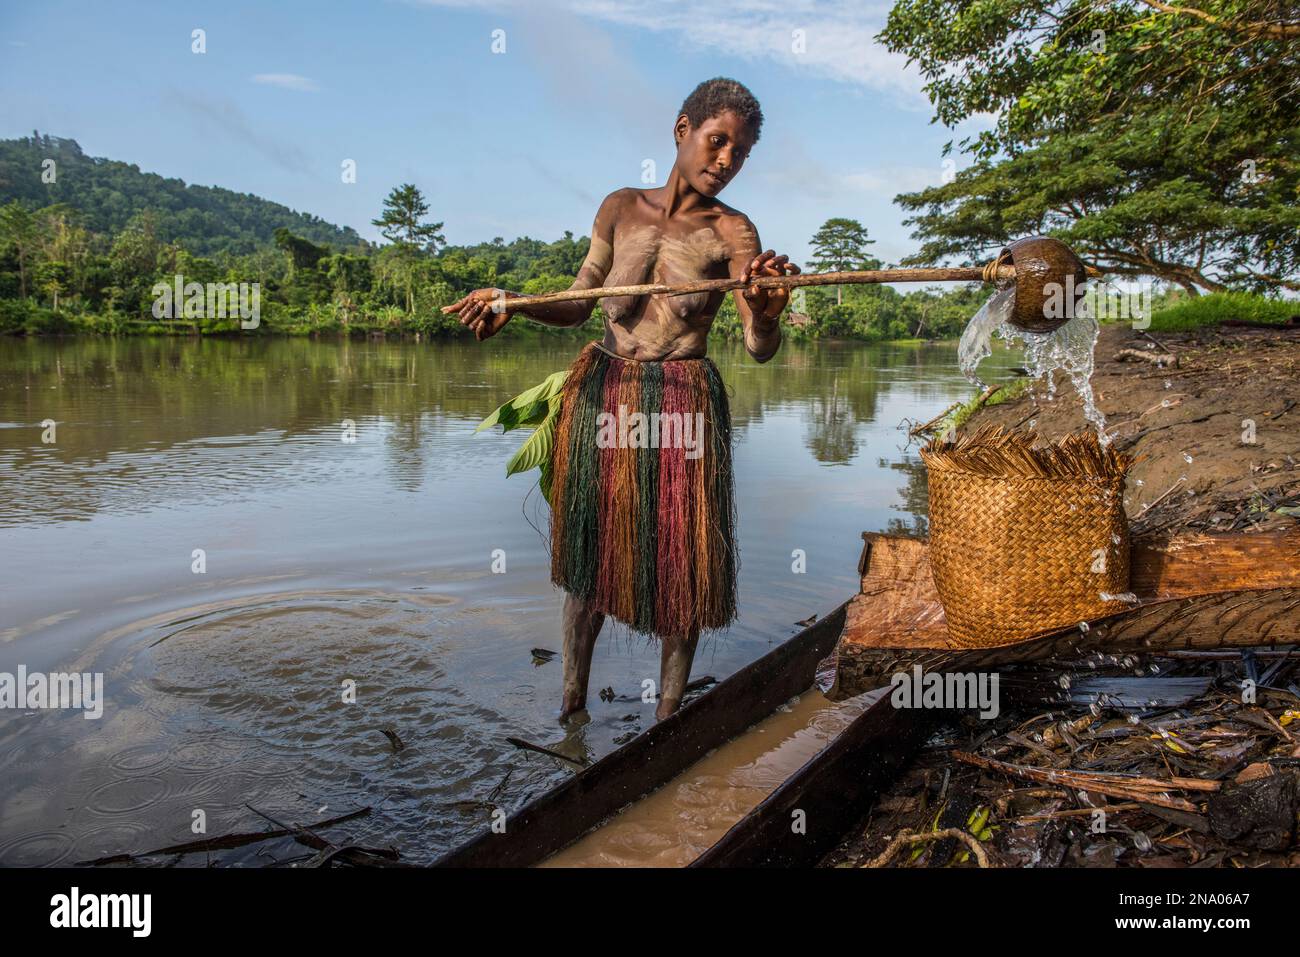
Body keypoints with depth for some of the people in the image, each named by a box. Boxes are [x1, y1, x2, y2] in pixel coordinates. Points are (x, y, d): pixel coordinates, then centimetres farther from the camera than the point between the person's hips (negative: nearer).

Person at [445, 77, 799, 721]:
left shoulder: (731, 231, -3)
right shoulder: (621, 208, 5)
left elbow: (760, 348, -13)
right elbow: (576, 306, 9)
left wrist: (764, 313, -36)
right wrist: (510, 302, -9)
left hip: (683, 404, -2)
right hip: (602, 396, 3)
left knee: (679, 561, 2)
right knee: (589, 550, 10)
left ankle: (667, 718, 19)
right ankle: (570, 704, 27)